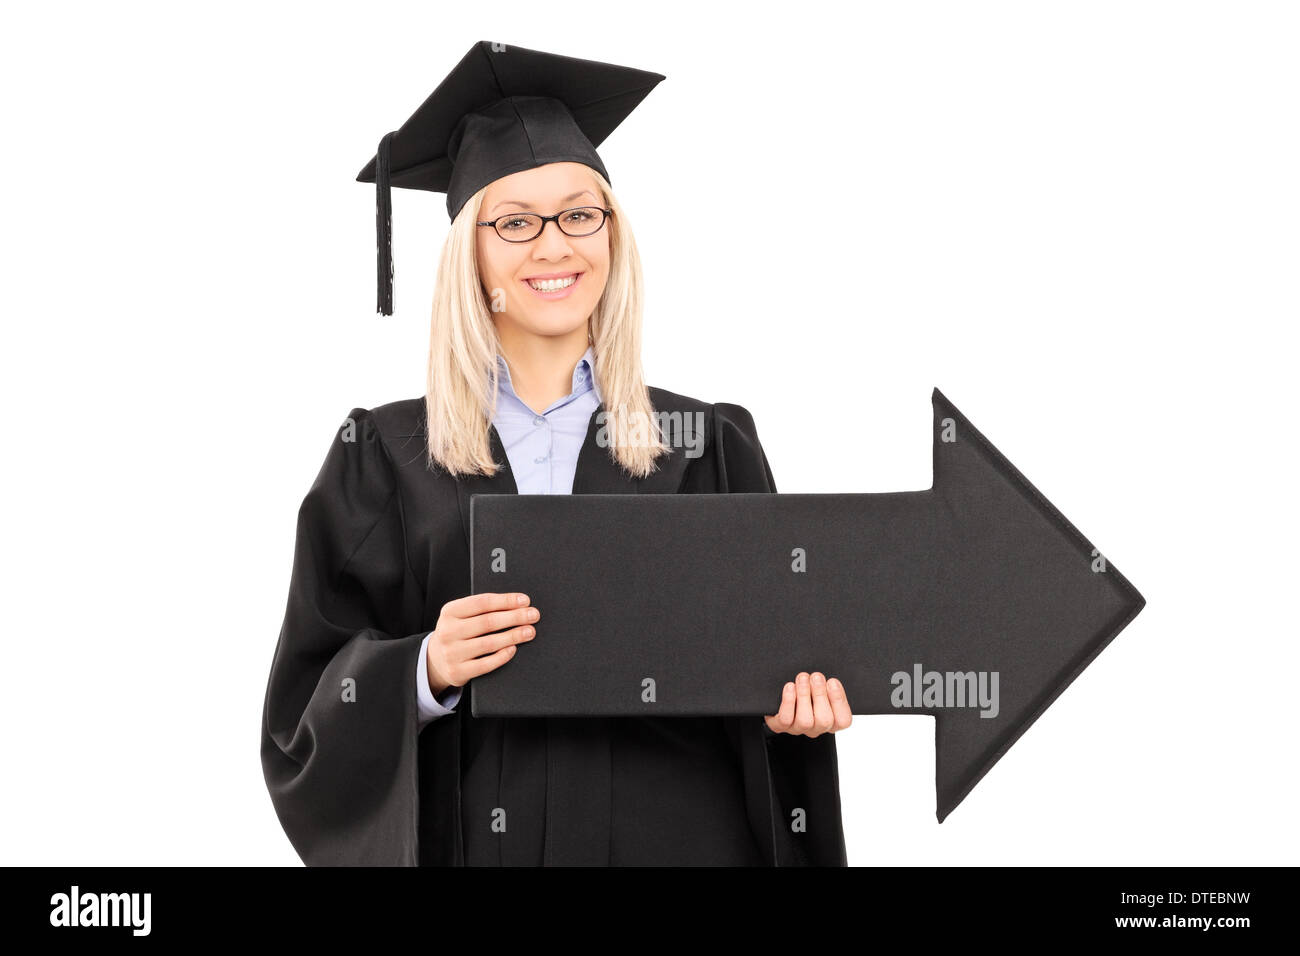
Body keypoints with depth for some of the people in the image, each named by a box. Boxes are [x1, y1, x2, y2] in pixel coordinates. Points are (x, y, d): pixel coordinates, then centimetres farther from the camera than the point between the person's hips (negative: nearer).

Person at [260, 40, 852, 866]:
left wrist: (797, 696, -16)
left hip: (678, 834, 1)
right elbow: (309, 711, -3)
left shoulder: (710, 450, 3)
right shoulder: (385, 458, 0)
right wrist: (426, 671, -21)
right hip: (476, 838, -1)